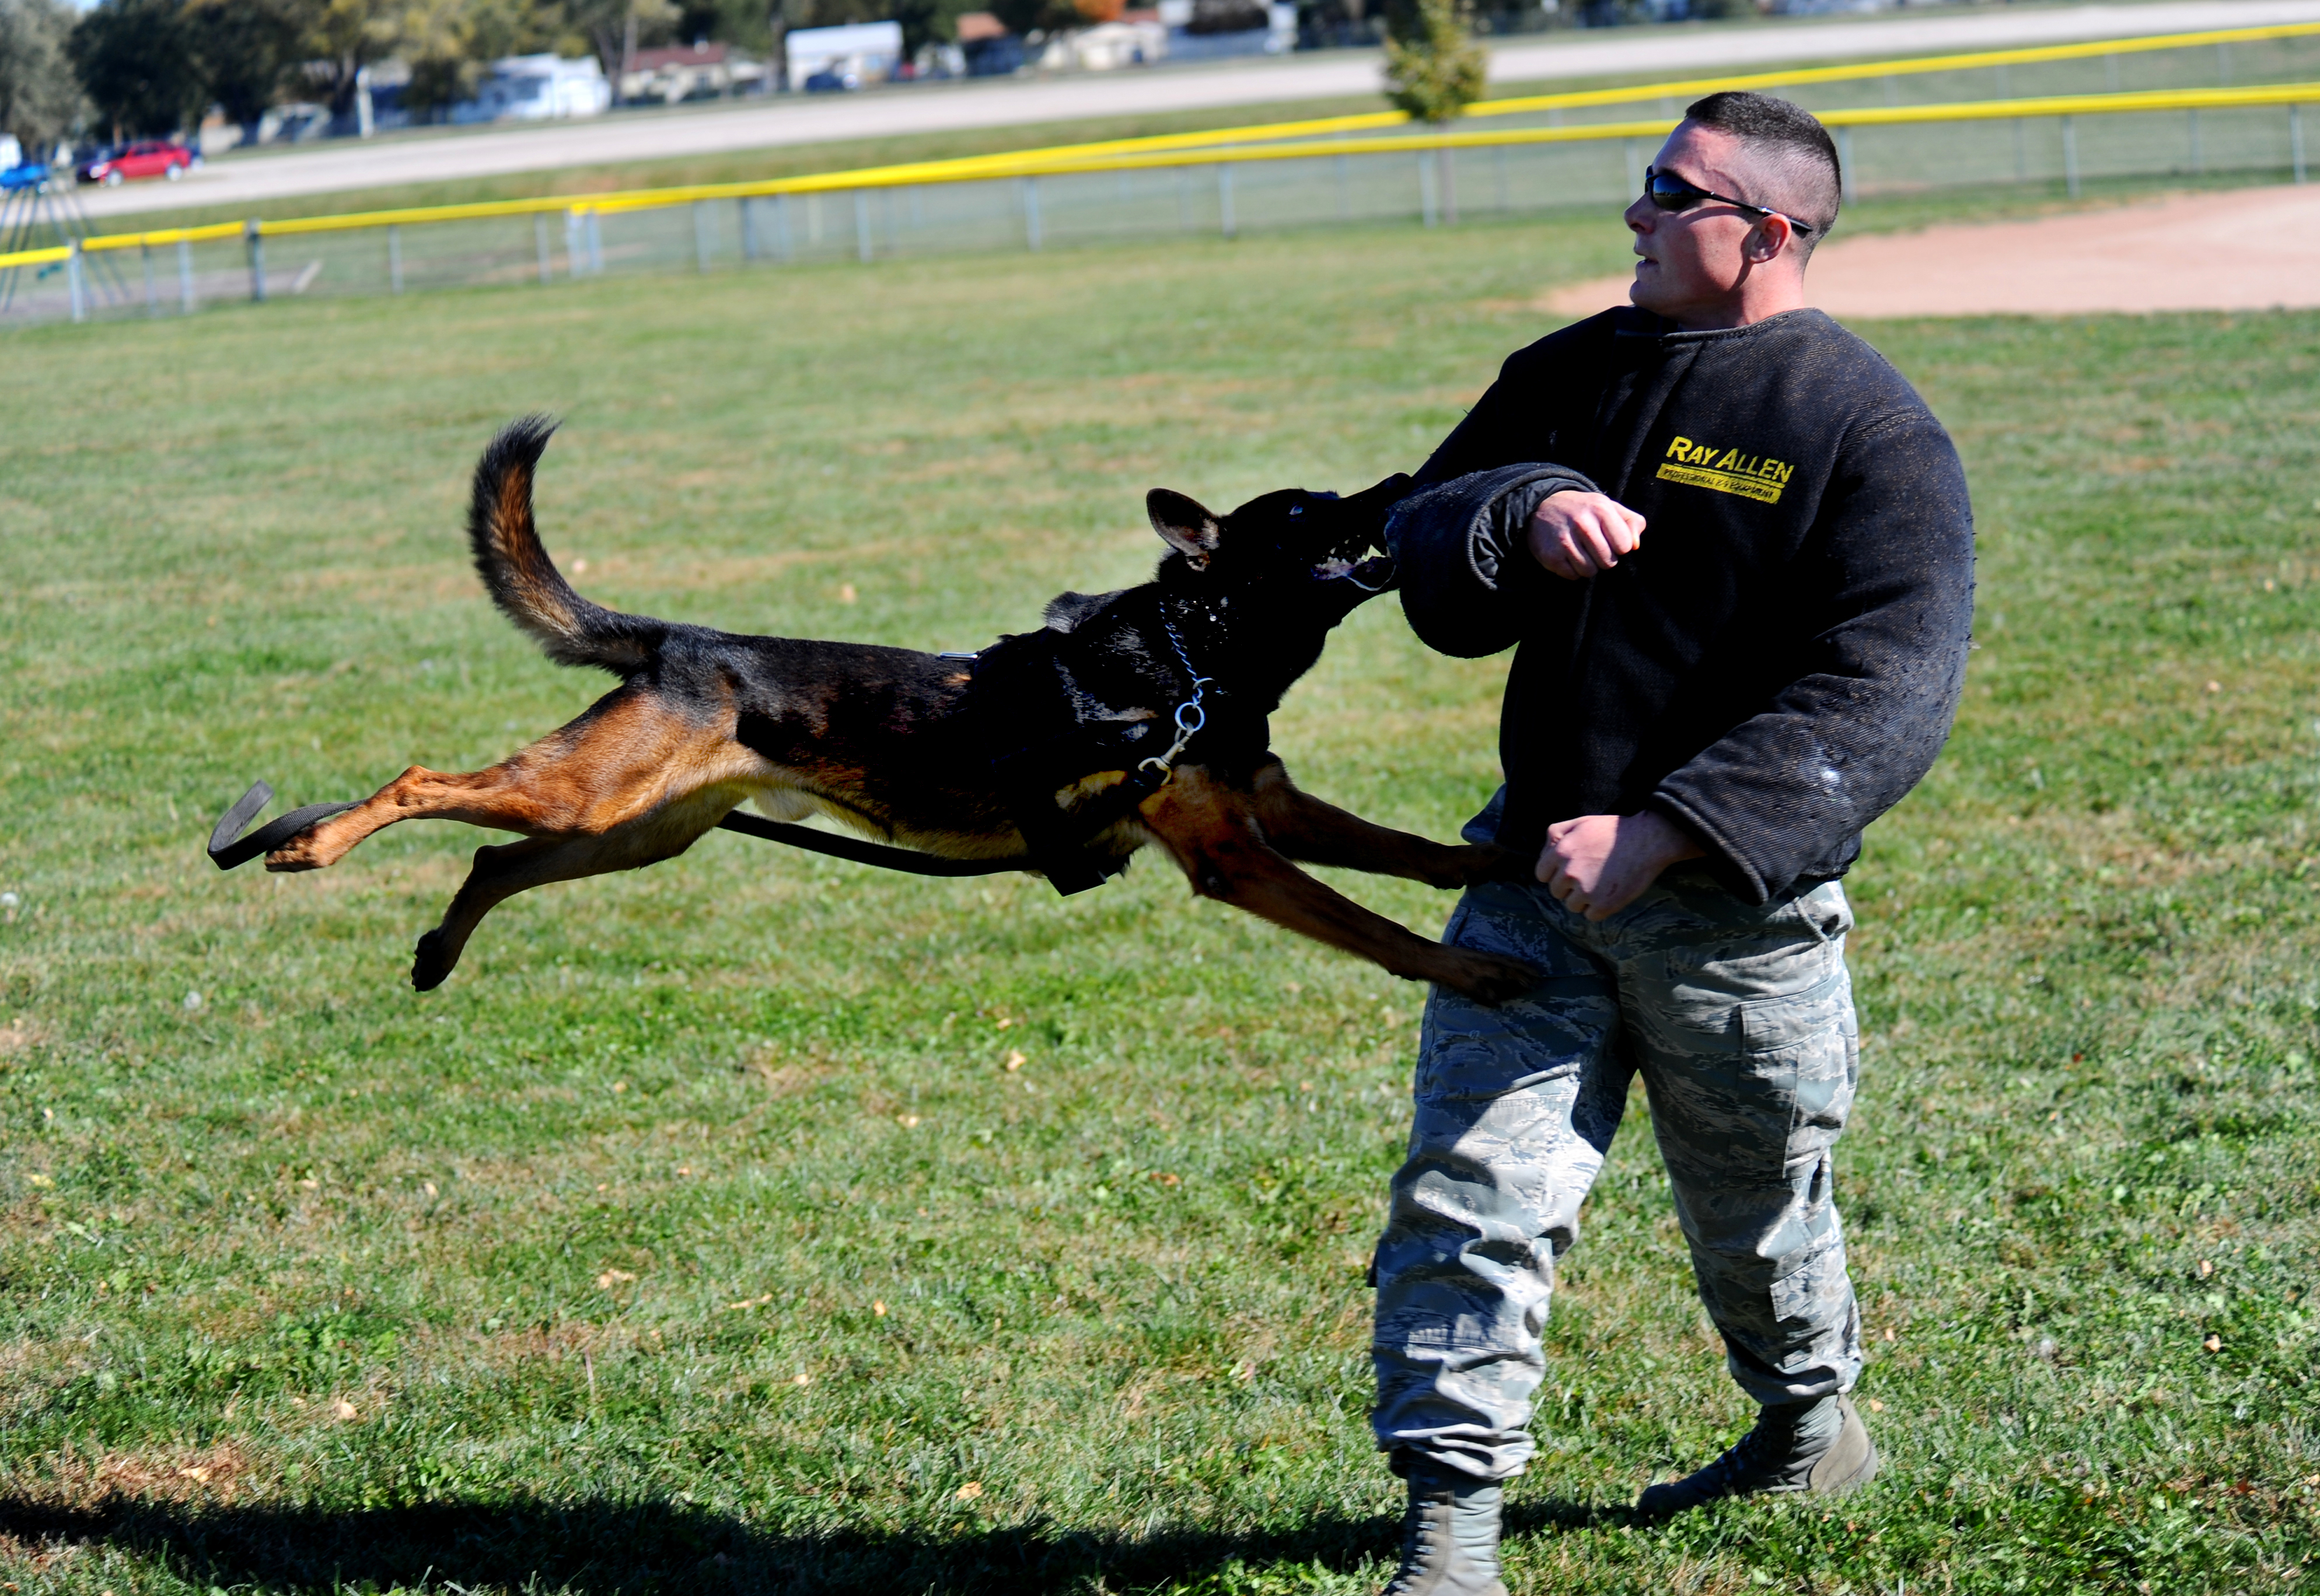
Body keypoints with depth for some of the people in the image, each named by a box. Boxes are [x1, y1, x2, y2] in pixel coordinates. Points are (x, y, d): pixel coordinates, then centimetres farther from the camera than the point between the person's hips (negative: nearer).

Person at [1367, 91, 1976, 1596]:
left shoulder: (1875, 436, -10)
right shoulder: (1570, 376, 9)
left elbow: (1885, 699, -19)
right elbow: (1422, 554, 10)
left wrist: (1664, 832, -27)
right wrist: (1524, 513, -14)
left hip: (1742, 907, -4)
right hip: (1540, 870, 4)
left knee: (1758, 1213, 16)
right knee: (1470, 1189, -8)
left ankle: (1816, 1427, 43)